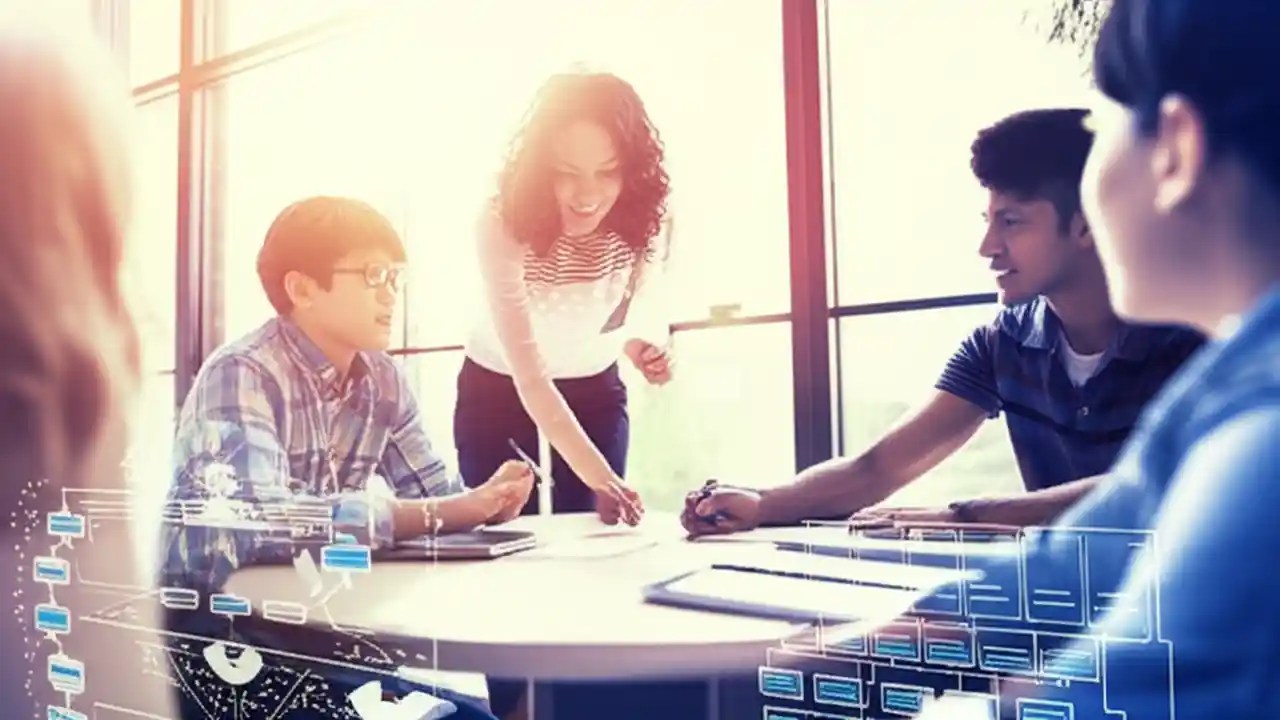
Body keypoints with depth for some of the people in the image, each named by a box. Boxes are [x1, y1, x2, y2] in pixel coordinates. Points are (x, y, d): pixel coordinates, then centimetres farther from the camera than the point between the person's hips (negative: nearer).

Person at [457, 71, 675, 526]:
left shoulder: (646, 216, -21)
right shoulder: (504, 224, -32)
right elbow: (530, 375, -36)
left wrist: (645, 345, -33)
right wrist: (597, 474, -46)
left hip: (596, 390, 3)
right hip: (496, 389, -2)